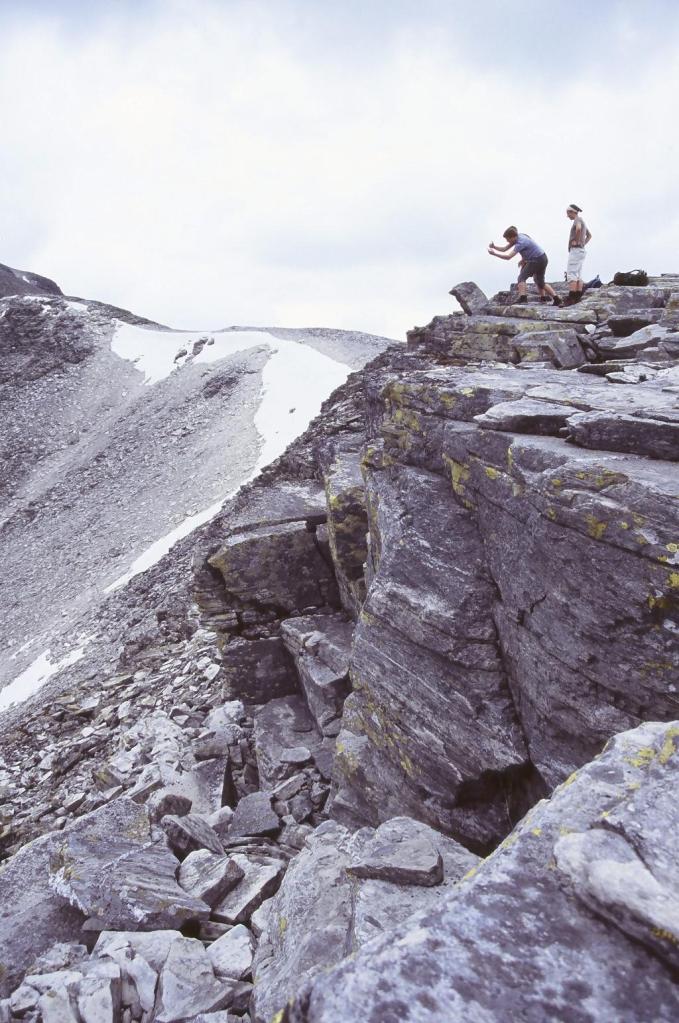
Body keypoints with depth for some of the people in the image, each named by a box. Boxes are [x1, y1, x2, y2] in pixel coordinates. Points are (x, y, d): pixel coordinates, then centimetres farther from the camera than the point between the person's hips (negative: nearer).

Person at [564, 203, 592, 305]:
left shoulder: (577, 219, -7)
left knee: (571, 274, -16)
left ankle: (571, 299, -25)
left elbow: (578, 228, -32)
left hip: (575, 250, -10)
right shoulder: (581, 221, 22)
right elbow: (589, 235, 34)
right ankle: (578, 298, 6)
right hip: (581, 250, 10)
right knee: (578, 275, 7)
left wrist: (576, 241, -20)